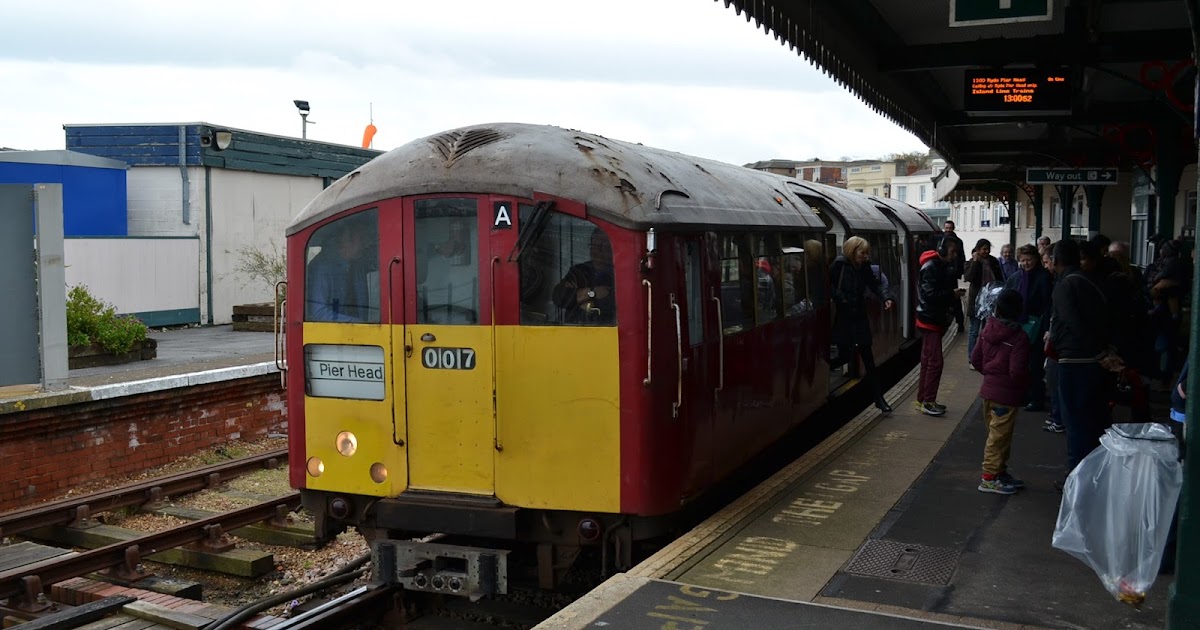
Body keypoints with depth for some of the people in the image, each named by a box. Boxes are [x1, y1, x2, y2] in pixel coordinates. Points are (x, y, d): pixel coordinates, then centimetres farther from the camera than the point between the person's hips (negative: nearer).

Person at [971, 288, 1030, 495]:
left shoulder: (987, 330, 1)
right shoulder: (1019, 336, -20)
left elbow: (975, 359, 6)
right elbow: (1018, 371, -22)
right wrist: (1022, 385, -3)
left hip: (989, 388, 8)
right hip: (1006, 393, -8)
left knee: (997, 433, 19)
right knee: (999, 435, 1)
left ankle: (1000, 472, 31)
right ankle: (989, 478, 7)